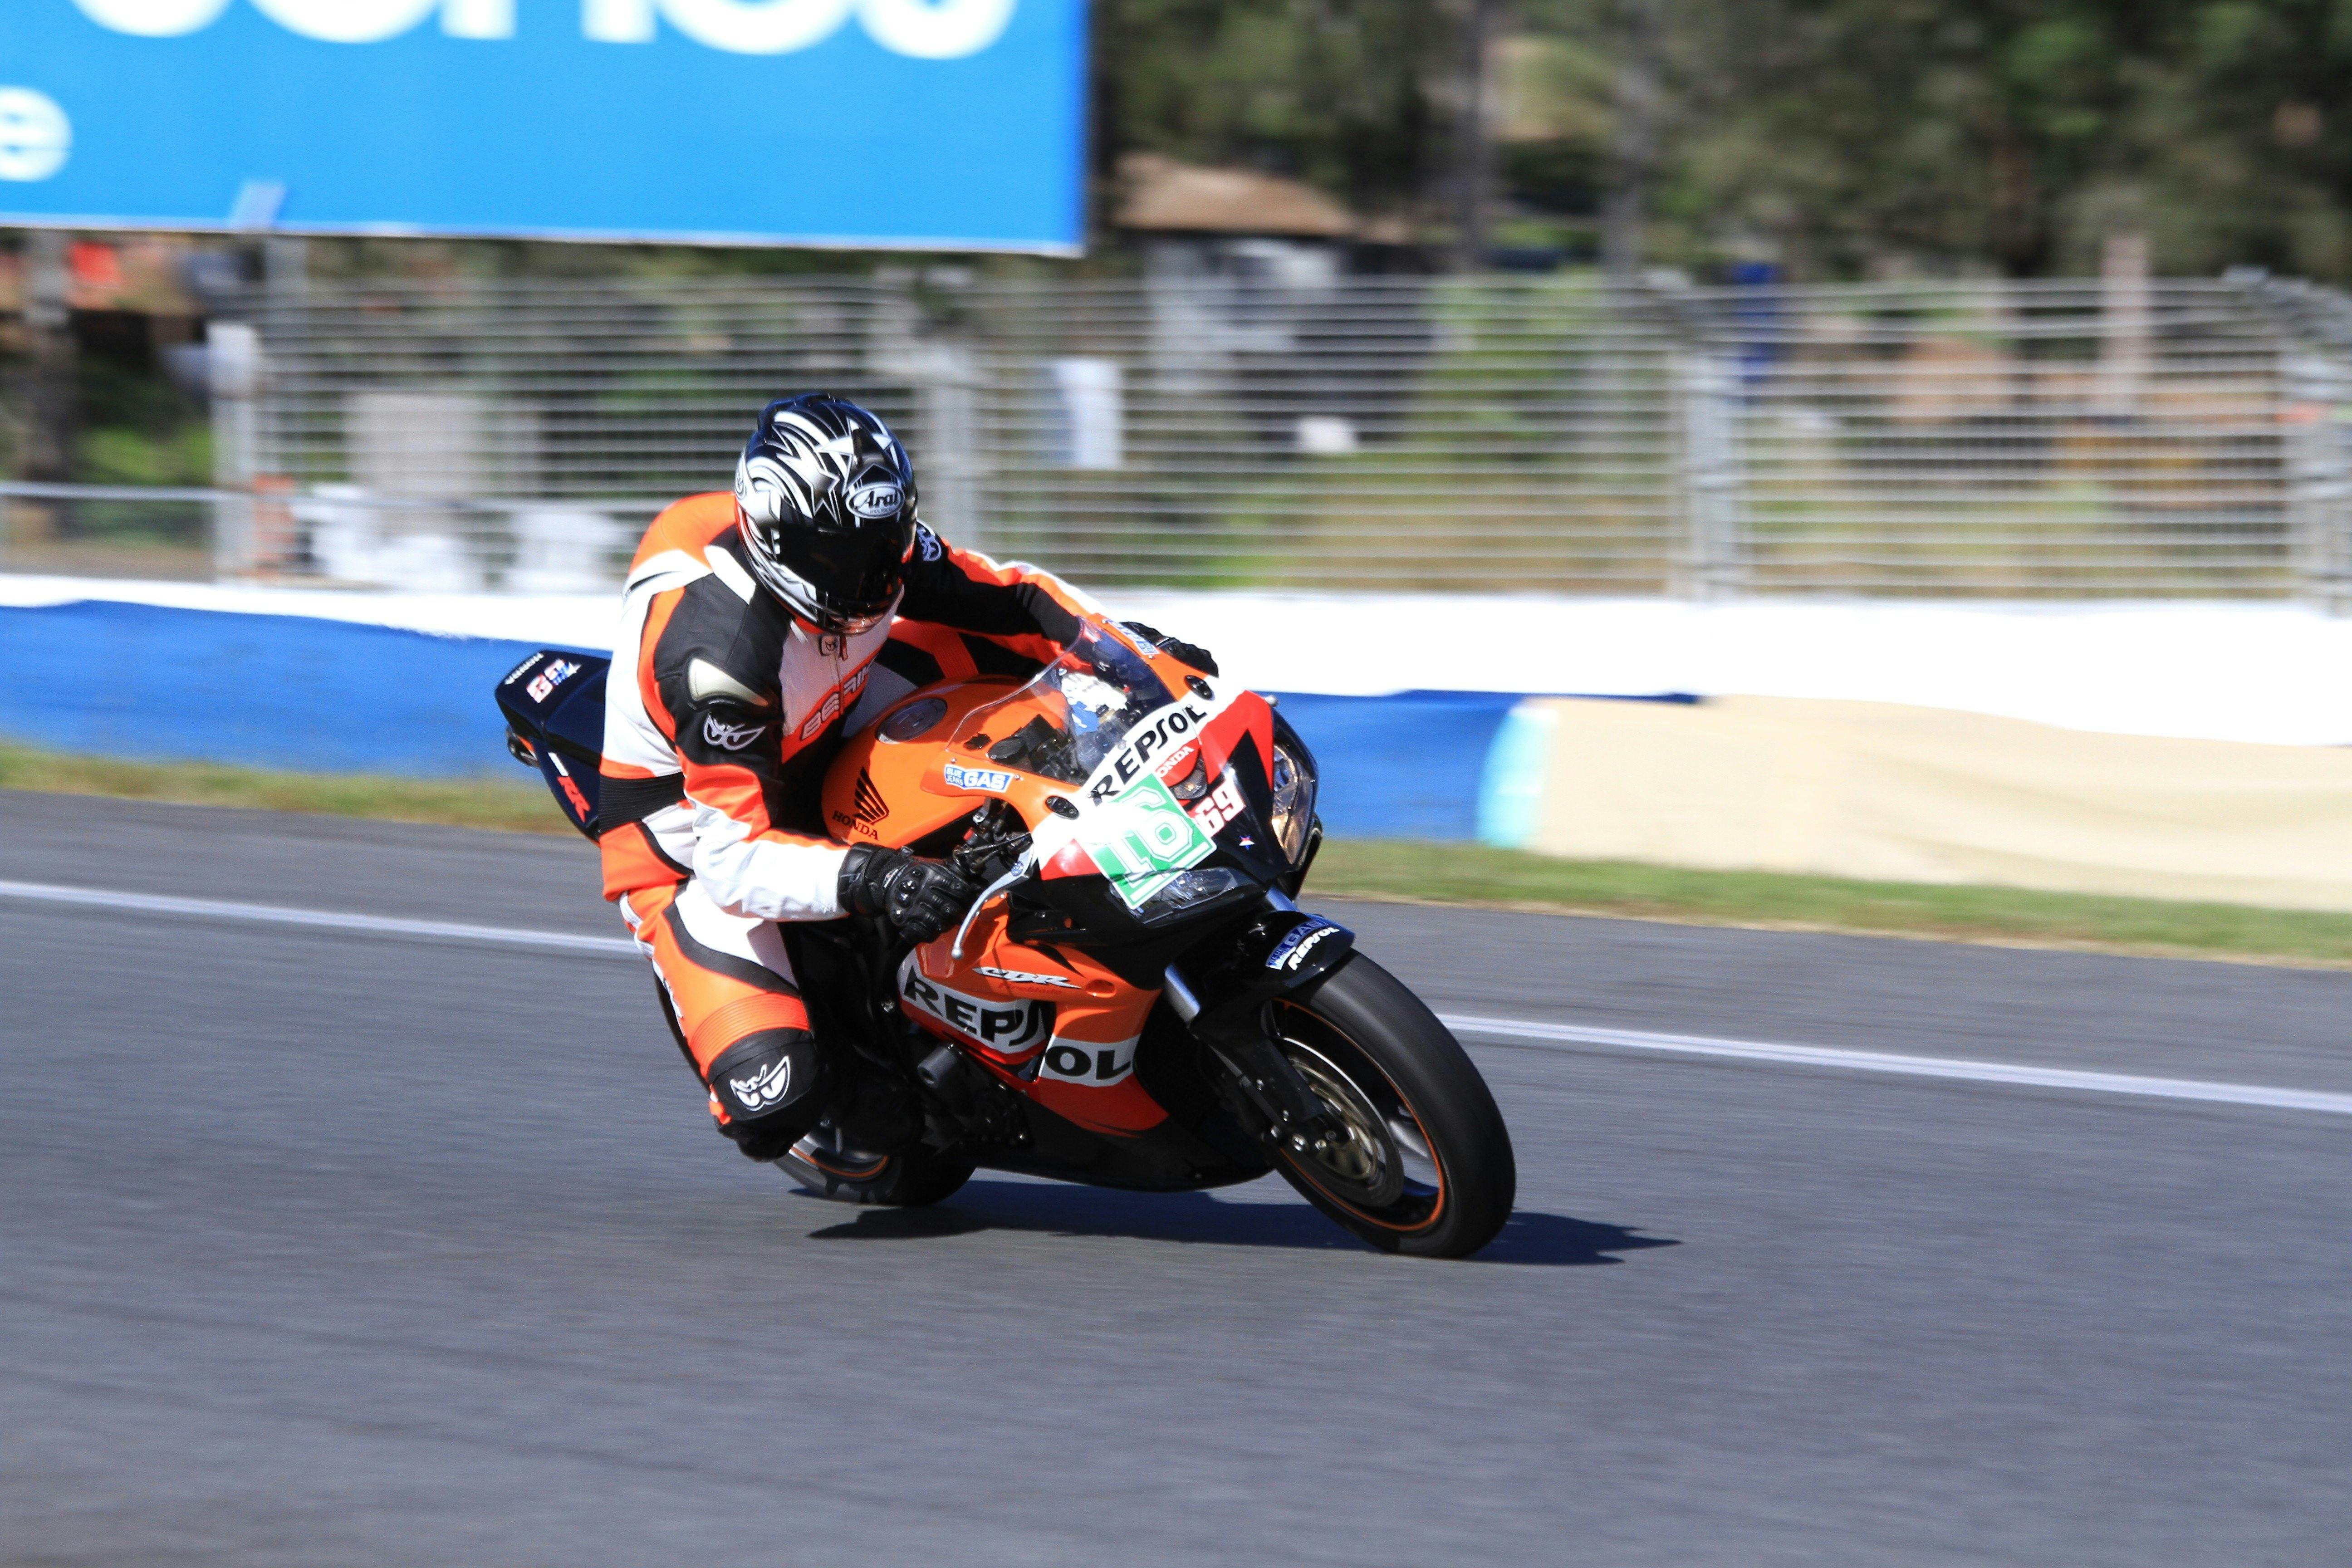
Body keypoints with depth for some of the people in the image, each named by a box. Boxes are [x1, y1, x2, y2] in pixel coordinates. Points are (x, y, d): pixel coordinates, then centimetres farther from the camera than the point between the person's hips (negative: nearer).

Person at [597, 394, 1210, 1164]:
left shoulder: (868, 546, -15)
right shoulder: (720, 653, -37)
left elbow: (1007, 593, -1)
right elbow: (731, 857, -36)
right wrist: (872, 880, -50)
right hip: (689, 832, -7)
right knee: (775, 1099, -27)